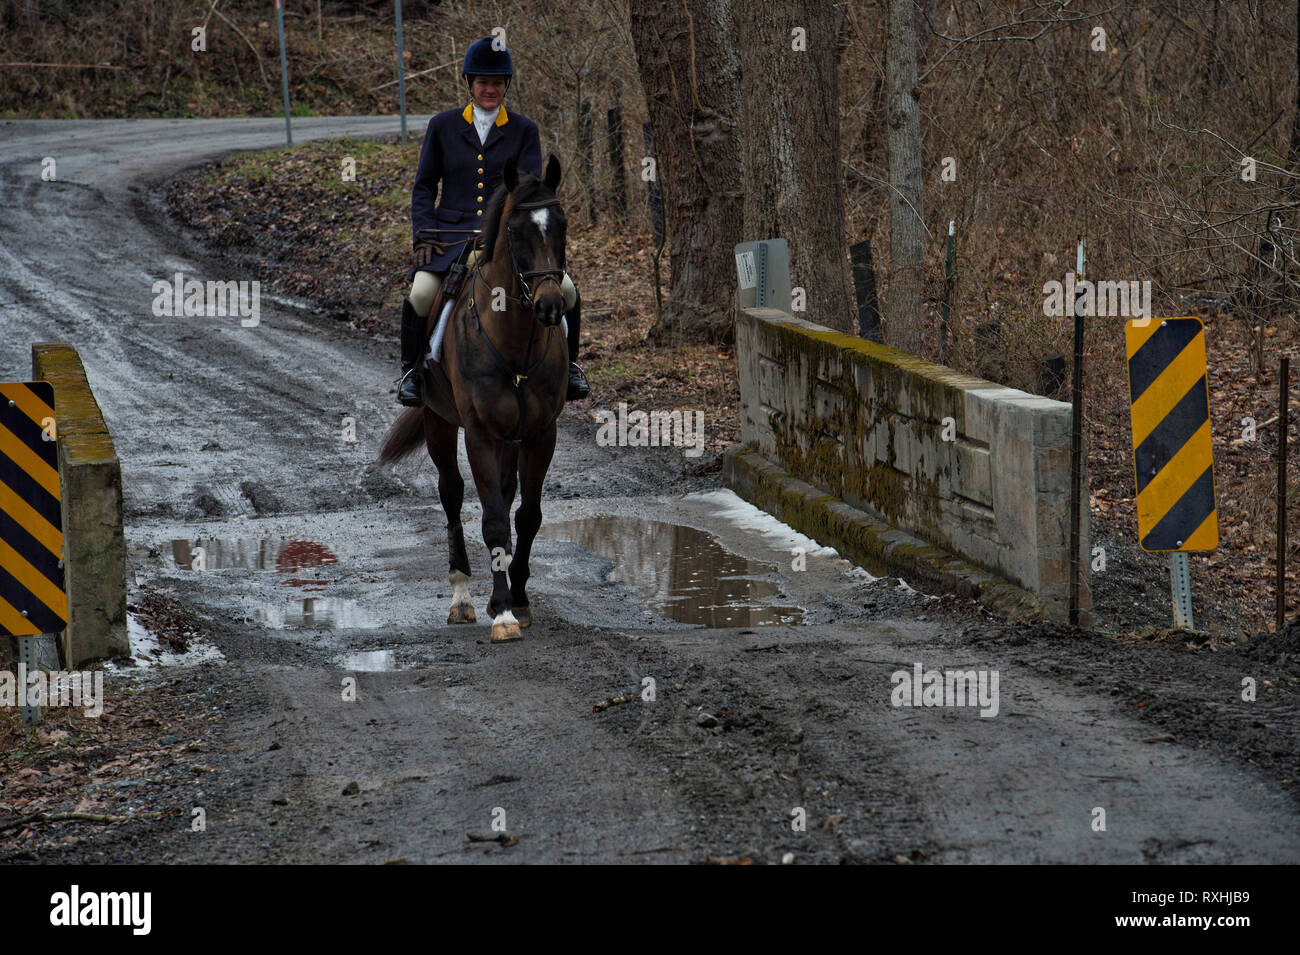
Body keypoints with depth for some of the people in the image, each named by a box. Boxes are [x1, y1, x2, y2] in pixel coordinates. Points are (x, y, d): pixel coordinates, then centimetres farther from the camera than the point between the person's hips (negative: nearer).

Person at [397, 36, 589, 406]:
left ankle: (567, 365, 7)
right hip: (451, 234, -1)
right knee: (420, 295, -28)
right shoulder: (443, 126, 8)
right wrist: (423, 235, -5)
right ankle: (412, 369, -2)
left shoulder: (524, 130, 7)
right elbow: (424, 187, 11)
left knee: (565, 290, -19)